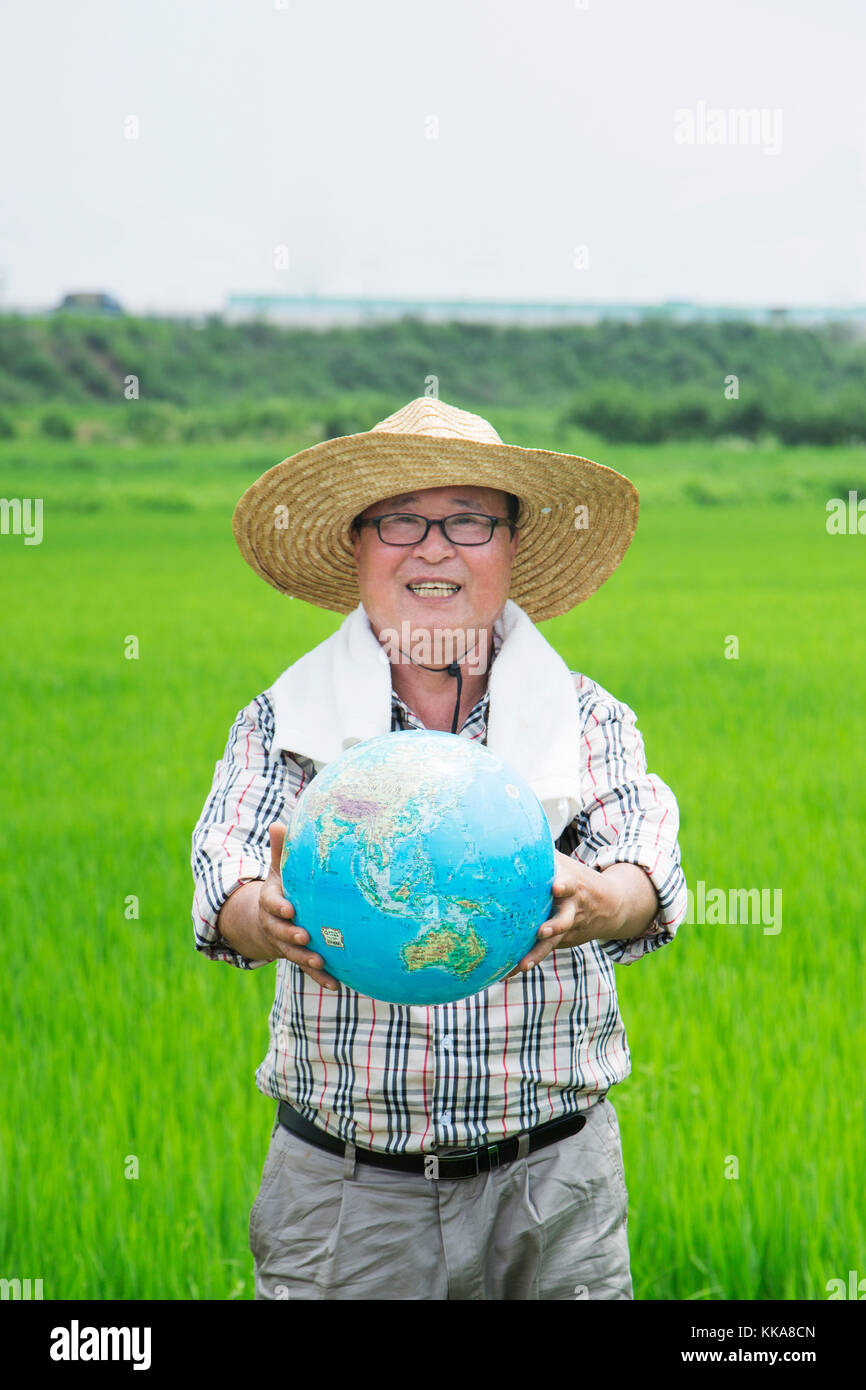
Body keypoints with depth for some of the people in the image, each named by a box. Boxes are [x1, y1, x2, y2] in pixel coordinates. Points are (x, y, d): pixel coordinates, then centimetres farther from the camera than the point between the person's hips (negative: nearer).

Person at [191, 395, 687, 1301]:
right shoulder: (284, 723, 3)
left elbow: (644, 862, -14)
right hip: (340, 1190, 0)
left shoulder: (588, 723, 4)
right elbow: (227, 869, -13)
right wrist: (270, 919, -37)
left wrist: (596, 902, -38)